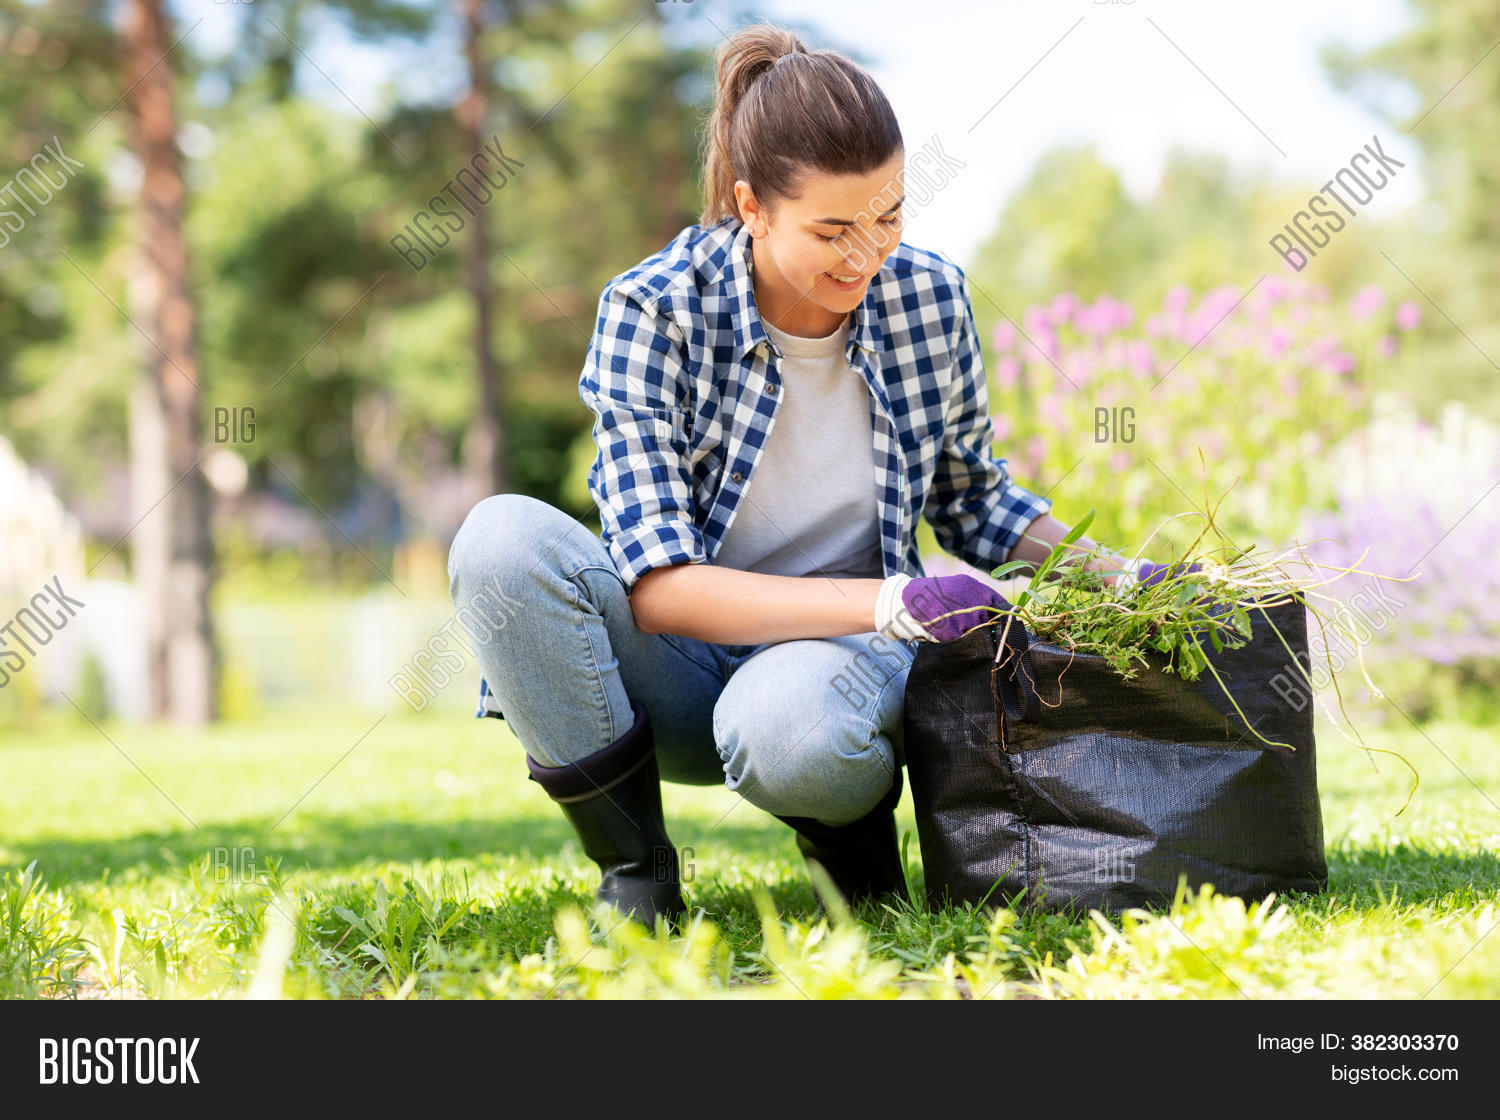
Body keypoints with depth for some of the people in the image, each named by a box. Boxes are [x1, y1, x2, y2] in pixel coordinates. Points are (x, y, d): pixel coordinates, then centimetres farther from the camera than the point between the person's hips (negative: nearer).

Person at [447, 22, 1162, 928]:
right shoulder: (652, 312, -16)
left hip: (848, 649, 0)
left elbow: (970, 496, 14)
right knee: (502, 537, -30)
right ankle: (633, 863, -12)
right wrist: (887, 604, -32)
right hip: (681, 667, 0)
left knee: (784, 723, -39)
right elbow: (658, 587, -24)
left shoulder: (930, 299, -6)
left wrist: (1117, 576, -2)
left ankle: (853, 820, 1)